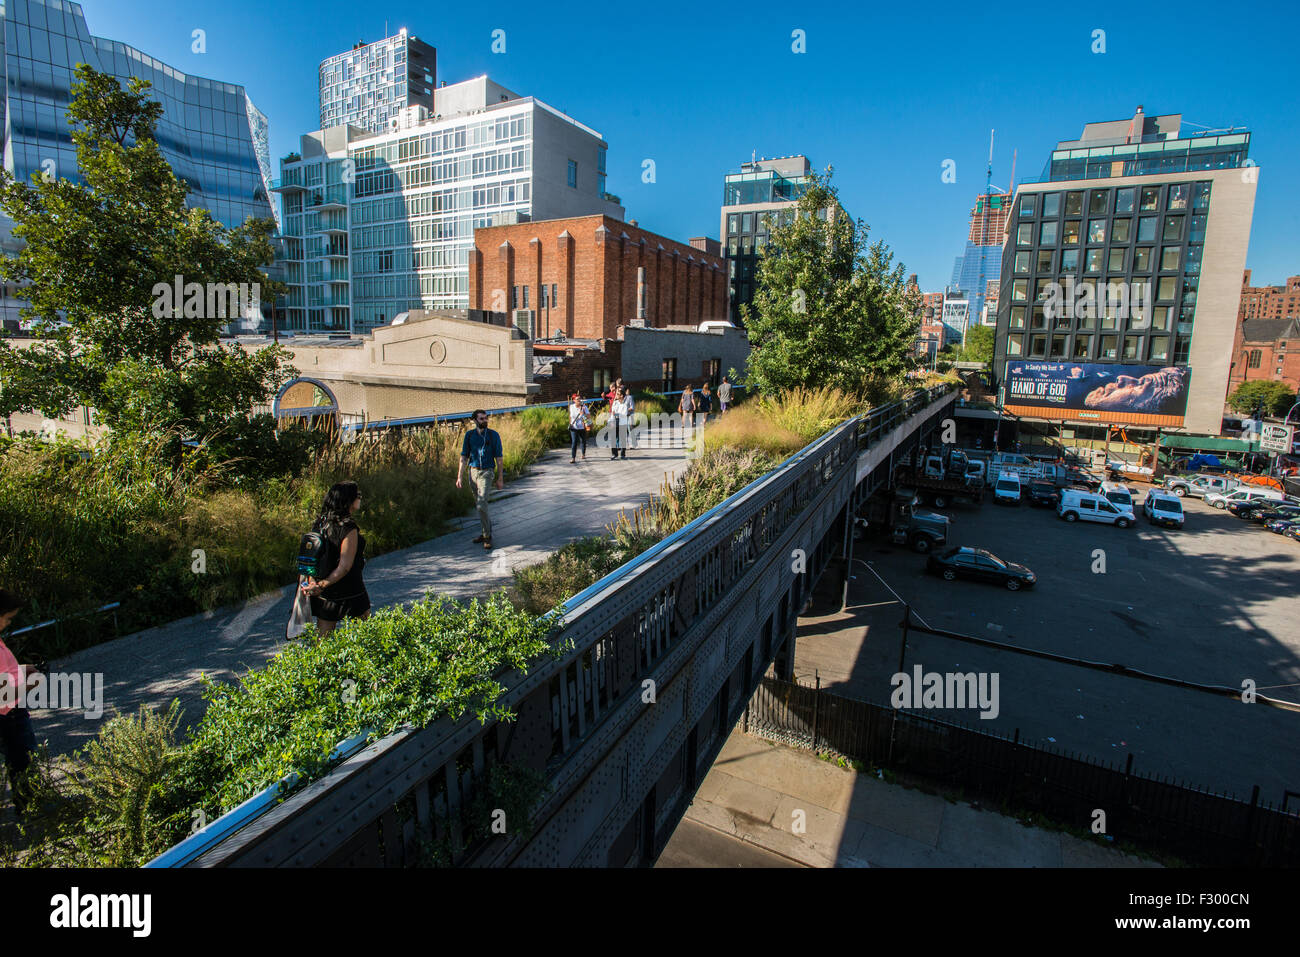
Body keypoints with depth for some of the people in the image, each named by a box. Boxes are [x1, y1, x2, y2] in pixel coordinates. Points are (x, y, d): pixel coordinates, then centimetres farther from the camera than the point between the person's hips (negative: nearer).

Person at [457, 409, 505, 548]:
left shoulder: (493, 435, -4)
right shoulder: (469, 435, 4)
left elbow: (499, 458, -3)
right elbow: (463, 457, 6)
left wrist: (500, 479, -4)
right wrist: (459, 477, -1)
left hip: (486, 473, -4)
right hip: (473, 472, 5)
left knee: (481, 505, -15)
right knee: (478, 505, 14)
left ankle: (487, 536, -4)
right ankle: (487, 530, 31)